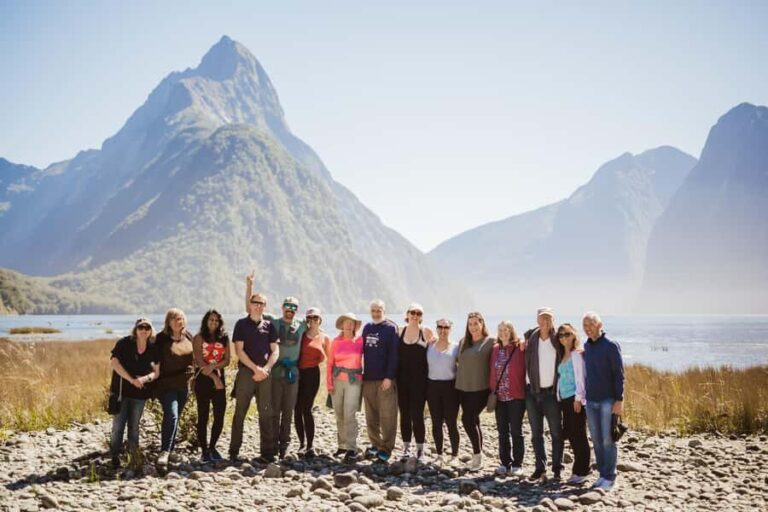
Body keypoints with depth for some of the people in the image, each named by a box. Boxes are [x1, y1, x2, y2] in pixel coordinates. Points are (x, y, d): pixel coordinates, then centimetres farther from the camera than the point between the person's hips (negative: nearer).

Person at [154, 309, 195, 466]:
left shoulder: (188, 336, 7)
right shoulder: (162, 338, -10)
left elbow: (193, 356, 17)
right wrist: (158, 377, -12)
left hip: (184, 385, 6)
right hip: (166, 385, -6)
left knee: (175, 418, 12)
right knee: (171, 416, -18)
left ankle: (170, 450, 21)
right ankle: (164, 452, -19)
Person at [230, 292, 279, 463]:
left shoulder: (269, 326, 11)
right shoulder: (242, 324, 4)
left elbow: (275, 351, 7)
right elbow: (239, 350, -3)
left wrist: (265, 369, -7)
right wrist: (255, 368, -11)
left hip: (265, 373, 2)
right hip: (246, 372, -2)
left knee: (266, 412, 2)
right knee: (240, 412, 0)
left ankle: (267, 451, 6)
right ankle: (234, 451, 5)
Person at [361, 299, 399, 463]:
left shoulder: (391, 328, -4)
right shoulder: (367, 328, 14)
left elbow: (393, 354, -10)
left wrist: (389, 377, -16)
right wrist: (361, 373, 14)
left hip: (385, 380, -6)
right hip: (368, 378, 6)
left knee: (387, 415, -5)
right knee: (371, 416, 9)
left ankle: (386, 448, 1)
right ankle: (376, 445, 19)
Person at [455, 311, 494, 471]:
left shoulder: (490, 342, -5)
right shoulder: (463, 342, 13)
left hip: (480, 388, -6)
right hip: (463, 388, 6)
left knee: (468, 419, -12)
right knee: (473, 421, 10)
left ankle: (477, 454, 1)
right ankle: (478, 455, 20)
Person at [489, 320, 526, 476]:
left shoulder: (520, 349, -5)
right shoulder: (495, 350, 9)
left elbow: (525, 370, -5)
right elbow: (492, 373, 11)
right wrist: (492, 391, 7)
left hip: (516, 397, -5)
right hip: (500, 397, 5)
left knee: (516, 431, 1)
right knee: (502, 432, 10)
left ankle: (517, 464, 9)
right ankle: (505, 463, 18)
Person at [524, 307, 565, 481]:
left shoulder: (558, 340, -2)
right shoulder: (530, 338, 3)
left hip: (551, 392, -2)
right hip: (532, 392, 2)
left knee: (556, 432, 3)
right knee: (536, 433, 9)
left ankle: (557, 468, 11)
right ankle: (540, 467, 17)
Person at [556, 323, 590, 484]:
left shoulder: (577, 354, -6)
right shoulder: (562, 355, 15)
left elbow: (580, 376, -11)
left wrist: (578, 397, -16)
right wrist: (559, 397, 11)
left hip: (575, 398, -8)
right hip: (564, 399, 8)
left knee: (578, 435, -4)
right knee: (570, 434, 9)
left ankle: (581, 471, 2)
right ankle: (578, 469, 16)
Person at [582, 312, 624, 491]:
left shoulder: (611, 346, -7)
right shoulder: (586, 347, 11)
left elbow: (619, 374, -9)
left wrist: (619, 400, -14)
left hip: (608, 400, -6)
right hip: (590, 401, 6)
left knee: (608, 440, -3)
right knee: (596, 441, 8)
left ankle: (610, 477, 3)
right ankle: (602, 474, 16)